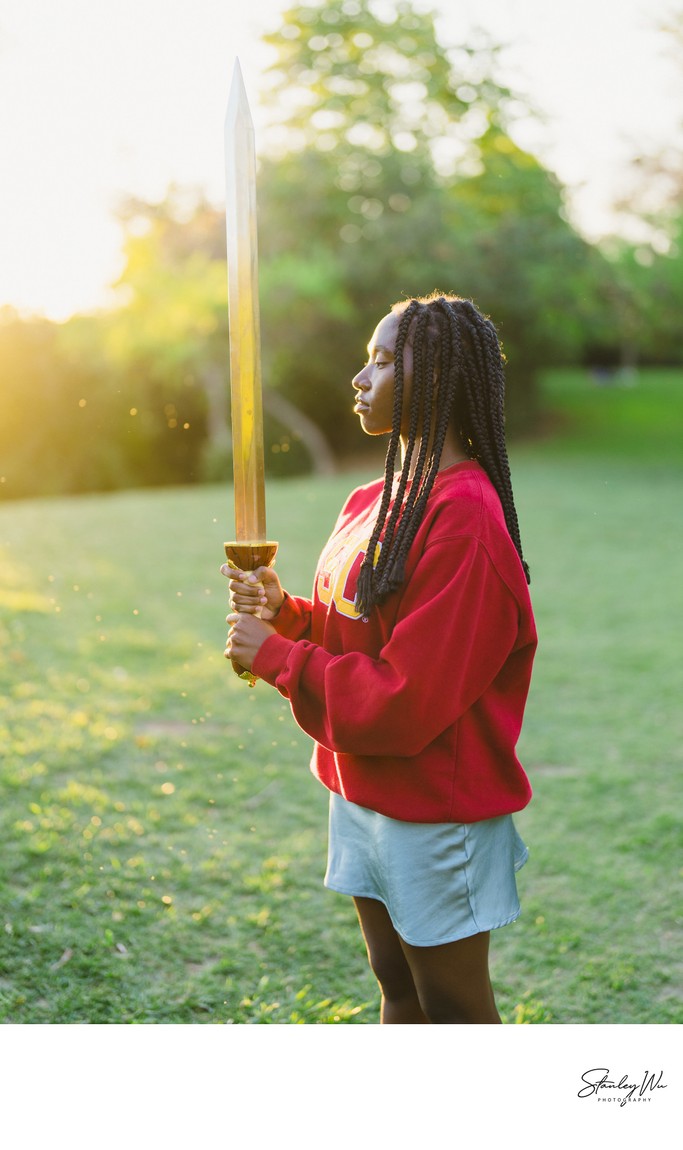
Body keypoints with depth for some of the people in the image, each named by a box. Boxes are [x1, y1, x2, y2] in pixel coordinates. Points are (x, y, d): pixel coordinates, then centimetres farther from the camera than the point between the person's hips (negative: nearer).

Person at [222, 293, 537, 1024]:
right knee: (399, 989, 23)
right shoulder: (376, 503, 6)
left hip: (437, 813, -9)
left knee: (454, 1005, 9)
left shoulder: (463, 519, -23)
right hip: (365, 796, 9)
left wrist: (275, 656, -17)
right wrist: (283, 611, -6)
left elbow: (407, 701, -26)